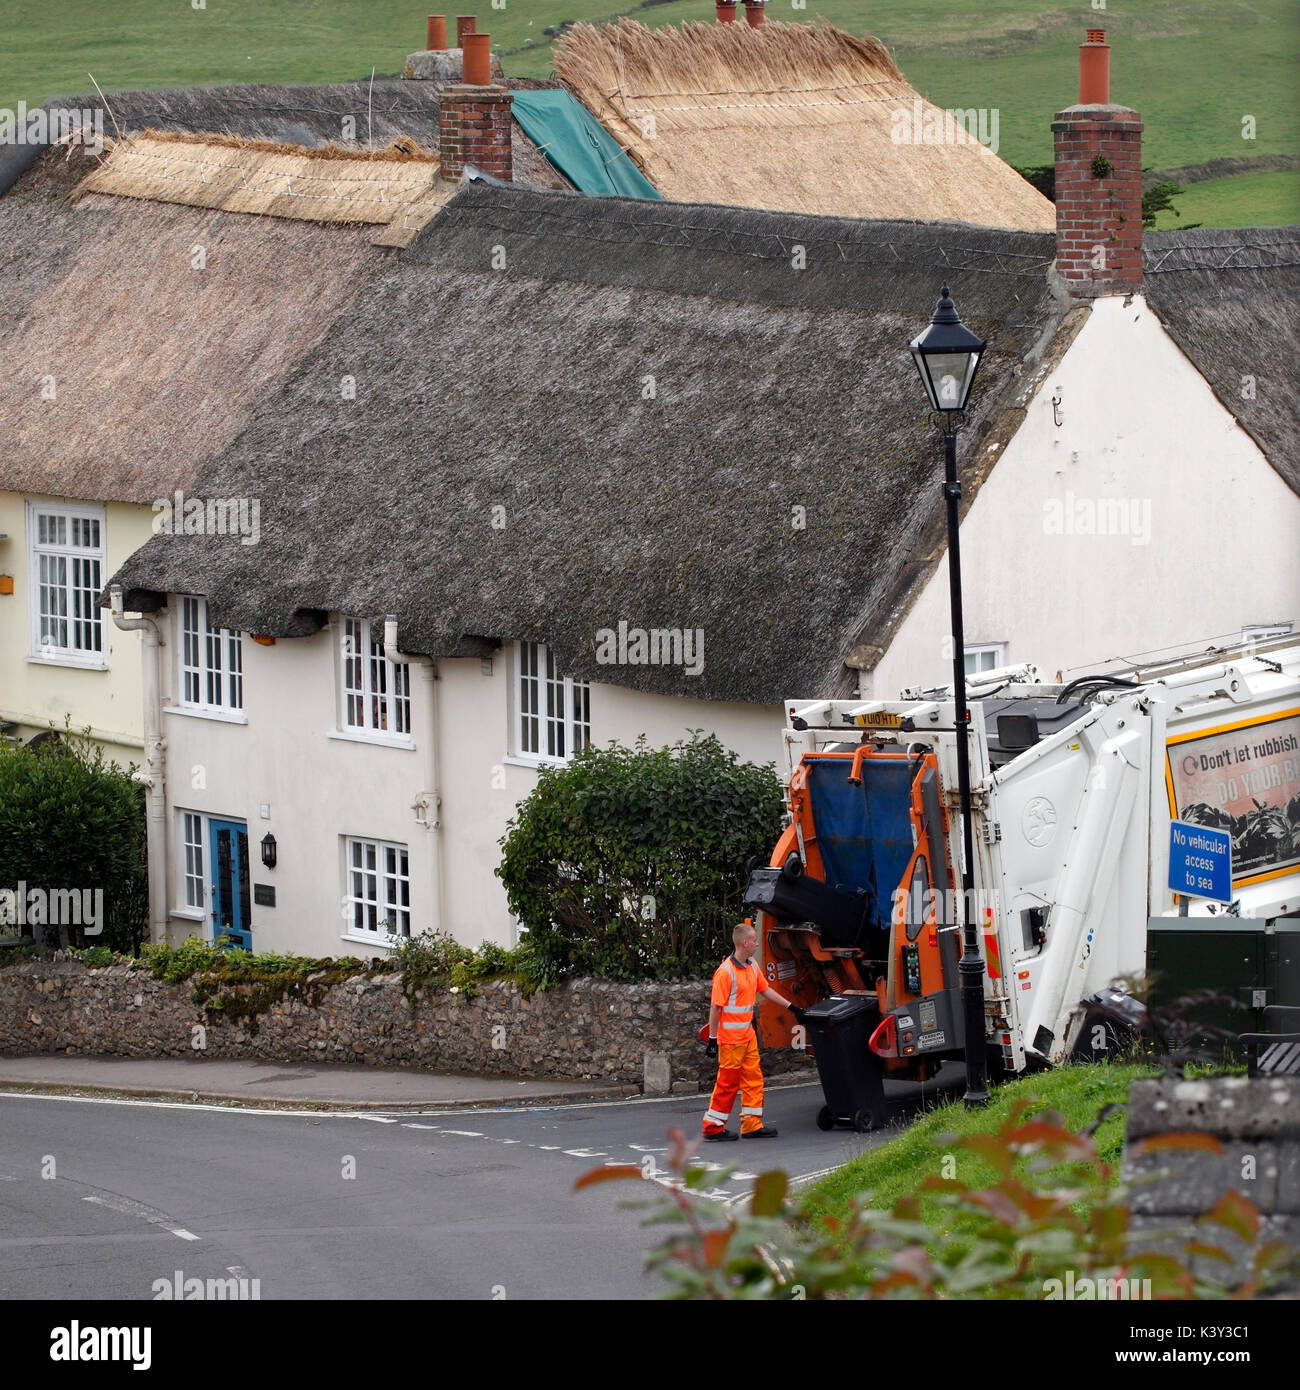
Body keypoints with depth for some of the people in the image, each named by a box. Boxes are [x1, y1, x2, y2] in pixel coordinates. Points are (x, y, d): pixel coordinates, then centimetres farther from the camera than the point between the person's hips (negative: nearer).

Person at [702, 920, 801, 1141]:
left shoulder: (752, 966, 7)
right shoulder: (725, 972, -20)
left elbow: (764, 989, 22)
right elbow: (716, 1007, -18)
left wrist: (791, 1007, 22)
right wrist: (712, 1038, -17)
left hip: (748, 1035, 9)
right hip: (730, 1037, -9)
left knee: (753, 1079, 9)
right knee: (728, 1082, -1)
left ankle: (752, 1124, 15)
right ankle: (713, 1128, 8)